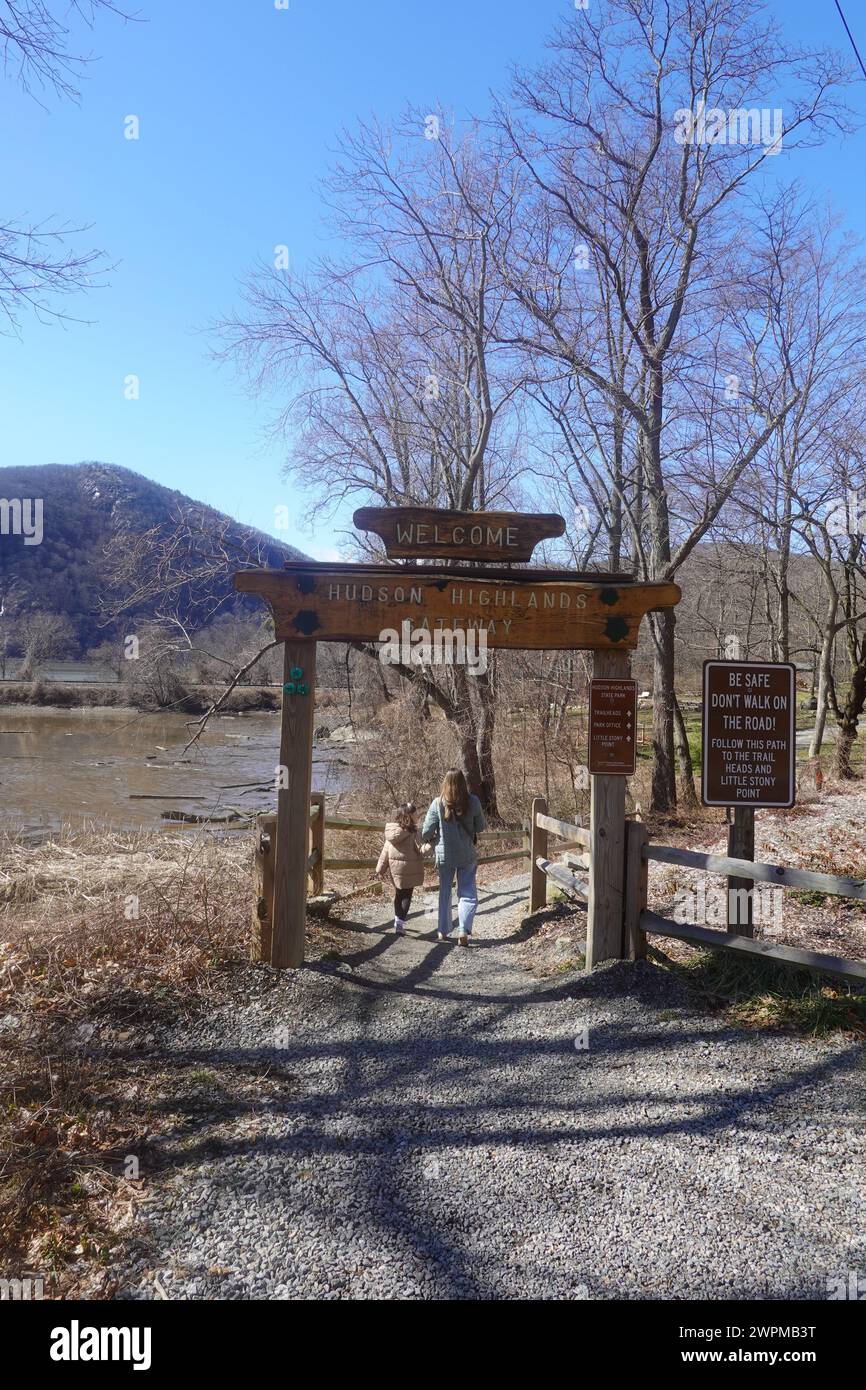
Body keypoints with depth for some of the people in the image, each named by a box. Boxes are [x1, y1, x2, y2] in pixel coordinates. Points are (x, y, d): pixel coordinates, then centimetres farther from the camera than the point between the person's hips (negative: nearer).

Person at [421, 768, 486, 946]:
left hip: (444, 855, 1)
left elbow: (427, 831, -7)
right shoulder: (473, 802, -11)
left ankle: (443, 931, 24)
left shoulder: (438, 803, -12)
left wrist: (428, 840, 14)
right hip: (467, 855, -1)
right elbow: (481, 826, 0)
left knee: (445, 892, 17)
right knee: (467, 893, 9)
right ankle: (463, 930, -8)